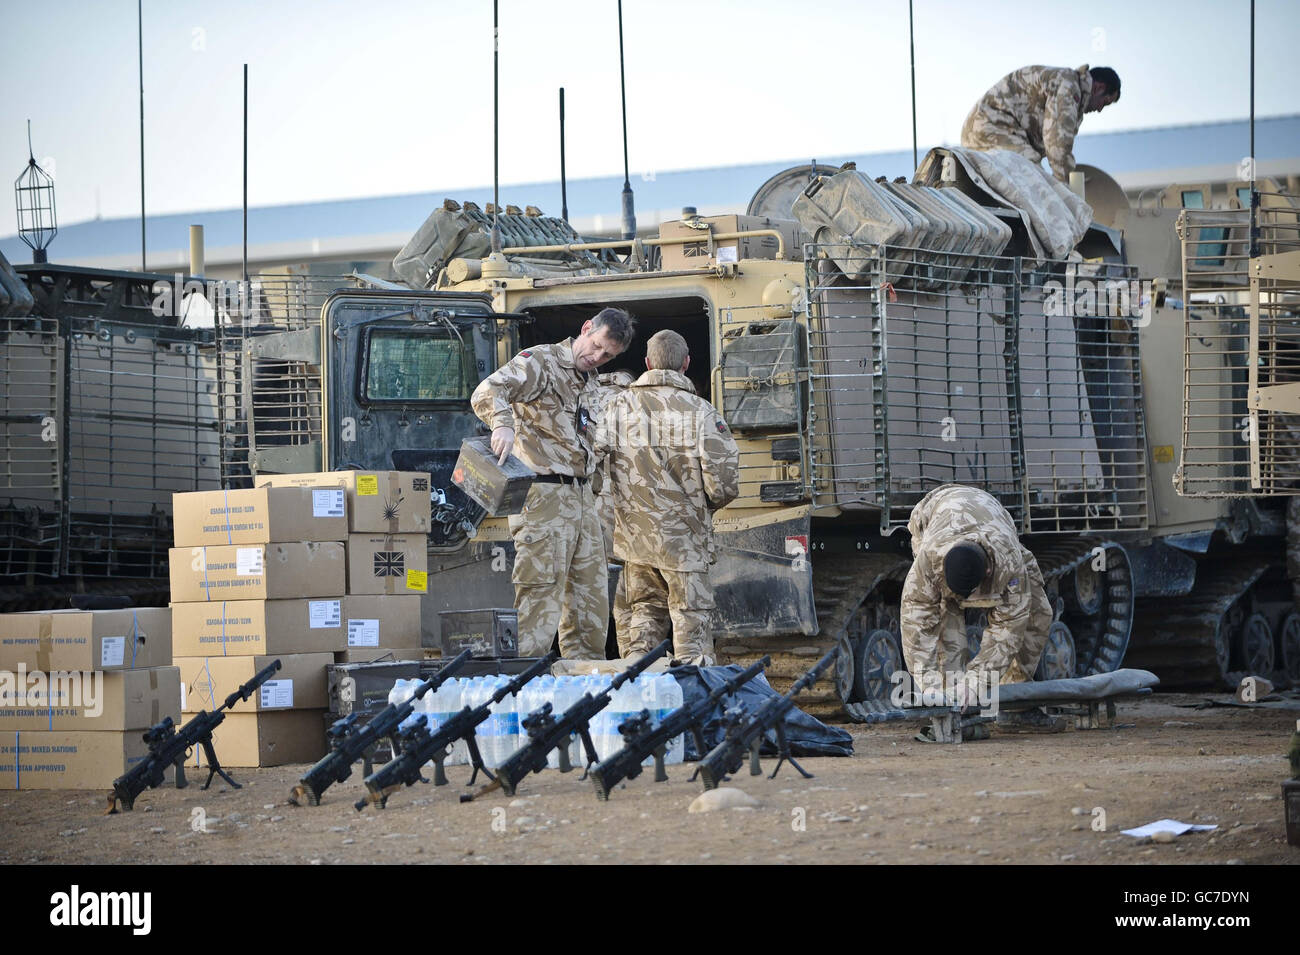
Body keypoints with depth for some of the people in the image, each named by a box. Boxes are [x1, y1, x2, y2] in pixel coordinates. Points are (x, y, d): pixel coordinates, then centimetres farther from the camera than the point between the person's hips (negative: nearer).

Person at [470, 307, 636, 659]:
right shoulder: (540, 361, -7)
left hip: (581, 496, 9)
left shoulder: (589, 382, 20)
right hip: (545, 495, -9)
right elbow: (486, 393, -23)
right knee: (541, 593, -13)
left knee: (591, 592, 10)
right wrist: (503, 423, -42)